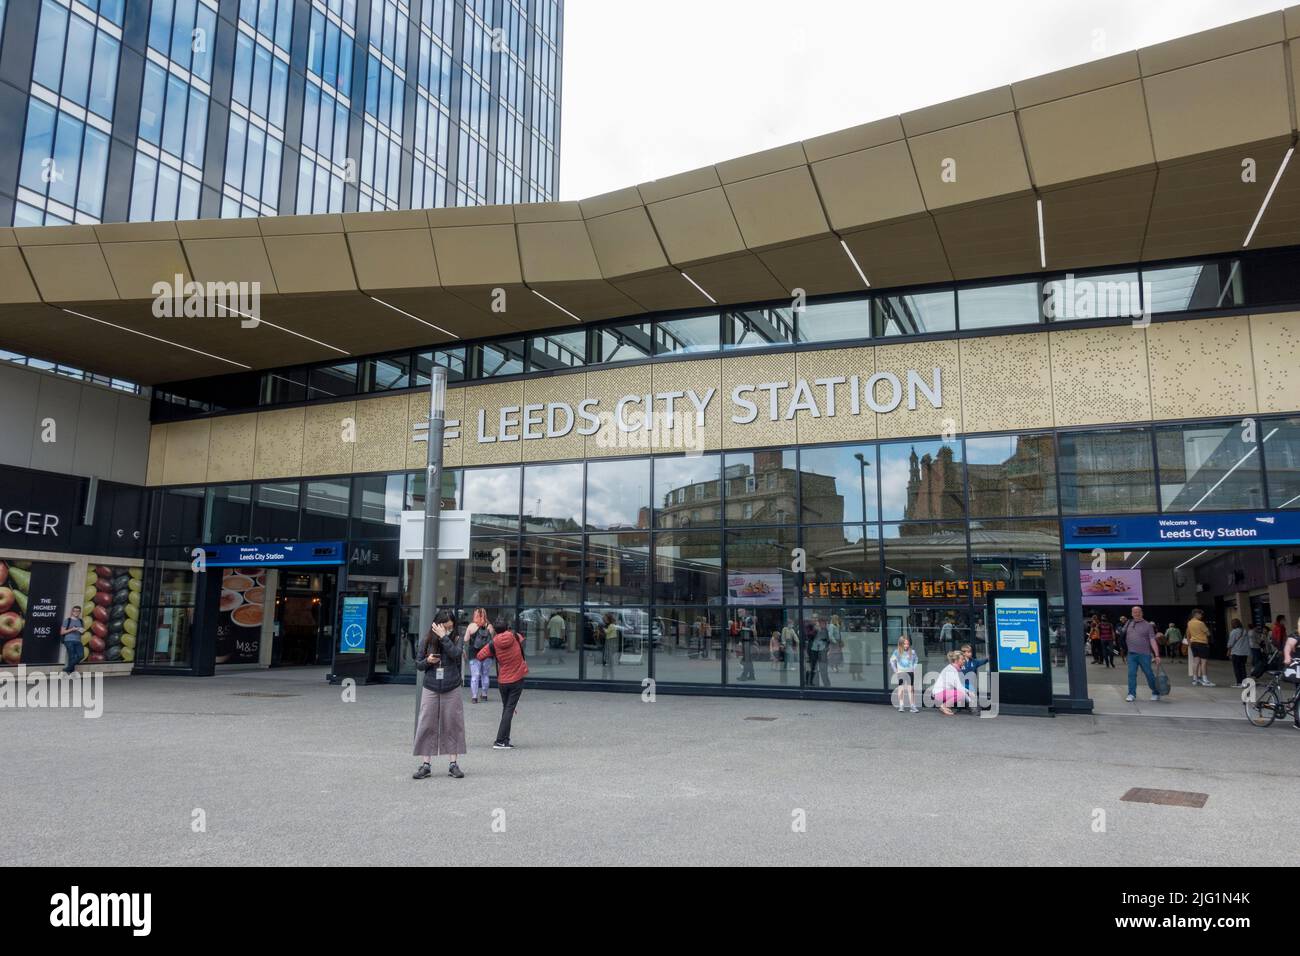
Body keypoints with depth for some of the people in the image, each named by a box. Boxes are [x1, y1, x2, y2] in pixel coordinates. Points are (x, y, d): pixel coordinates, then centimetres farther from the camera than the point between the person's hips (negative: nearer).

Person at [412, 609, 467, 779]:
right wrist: (427, 661, -13)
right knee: (427, 726, 1)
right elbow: (418, 665, 7)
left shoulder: (456, 640, 0)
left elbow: (455, 653, -21)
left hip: (452, 690, -1)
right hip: (430, 689, 1)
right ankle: (426, 765, 8)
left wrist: (444, 637, -21)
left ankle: (453, 764, 11)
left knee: (452, 725, 3)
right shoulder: (427, 641, 2)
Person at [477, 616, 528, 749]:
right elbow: (522, 639, 16)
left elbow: (480, 656, -5)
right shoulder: (515, 637, -6)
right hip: (517, 680, -1)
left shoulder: (493, 643, -11)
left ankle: (505, 739, 20)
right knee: (510, 709, -2)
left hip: (502, 681, 1)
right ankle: (500, 741, -8)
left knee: (506, 708, 17)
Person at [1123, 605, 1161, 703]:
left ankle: (1156, 693, 21)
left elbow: (1153, 641, -7)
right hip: (1131, 654, 3)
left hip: (1144, 654, -3)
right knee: (1131, 674, -1)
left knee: (1149, 674, 4)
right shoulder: (1129, 624, 12)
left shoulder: (1147, 625, -1)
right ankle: (1132, 694, 5)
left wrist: (1157, 655, -14)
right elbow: (1124, 635, 20)